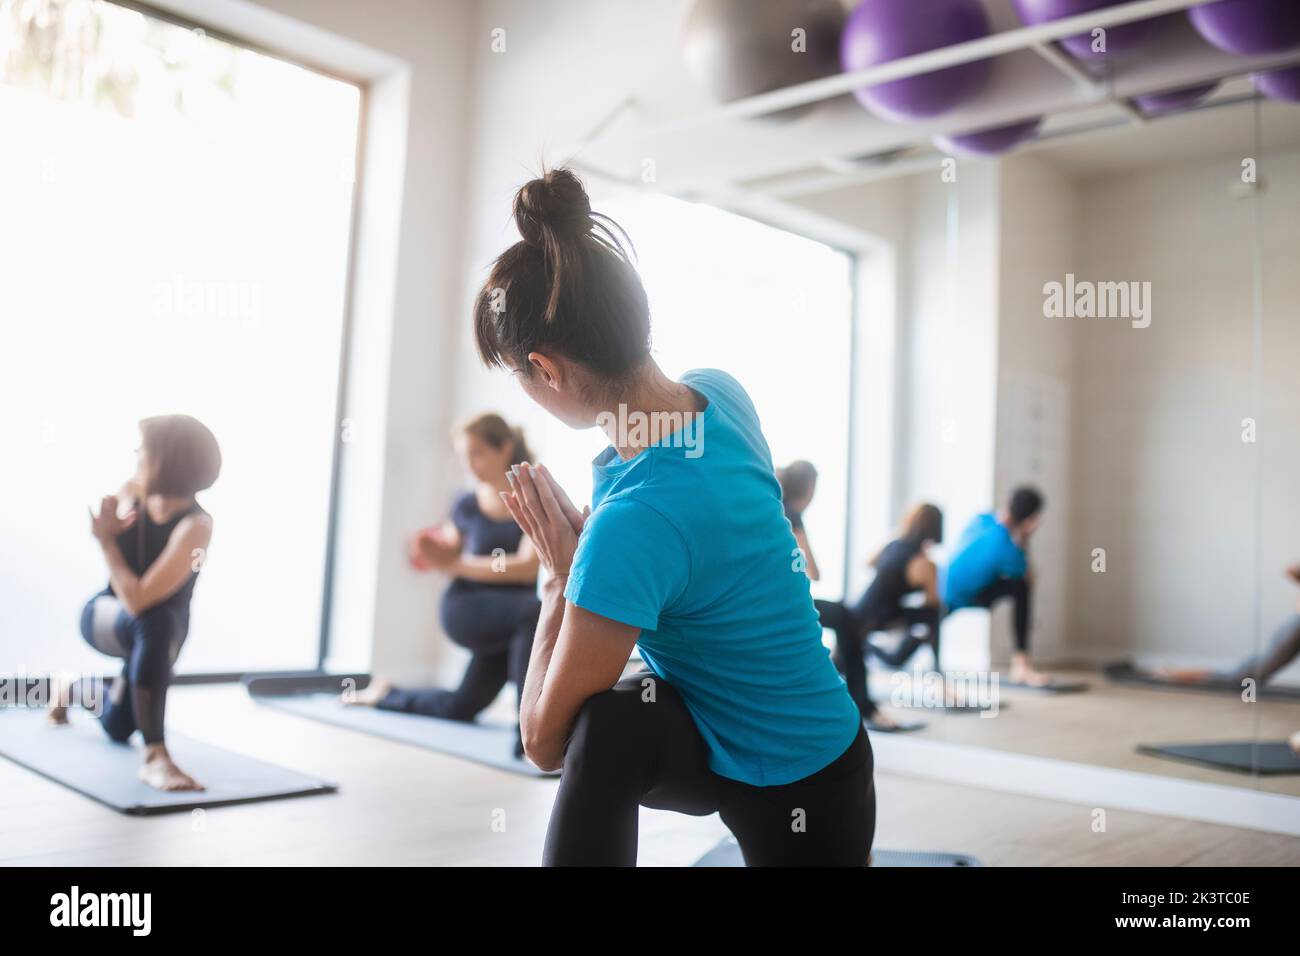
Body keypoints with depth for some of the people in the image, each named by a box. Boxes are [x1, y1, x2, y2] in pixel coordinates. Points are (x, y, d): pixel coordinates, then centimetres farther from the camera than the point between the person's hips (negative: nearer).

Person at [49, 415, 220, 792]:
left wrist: (106, 539, -28)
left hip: (162, 631, -1)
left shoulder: (195, 524, -34)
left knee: (117, 727, 22)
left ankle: (77, 691, 58)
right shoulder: (131, 493, -17)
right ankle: (154, 756, -38)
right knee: (155, 624, -39)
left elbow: (138, 599, -39)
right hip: (103, 616, 1)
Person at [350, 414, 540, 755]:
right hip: (463, 610, -2)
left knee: (460, 708, 20)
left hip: (508, 620, 2)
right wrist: (430, 555, -9)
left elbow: (528, 567, -20)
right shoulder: (466, 506, -1)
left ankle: (385, 693, 46)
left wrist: (457, 565, -22)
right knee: (534, 611, -37)